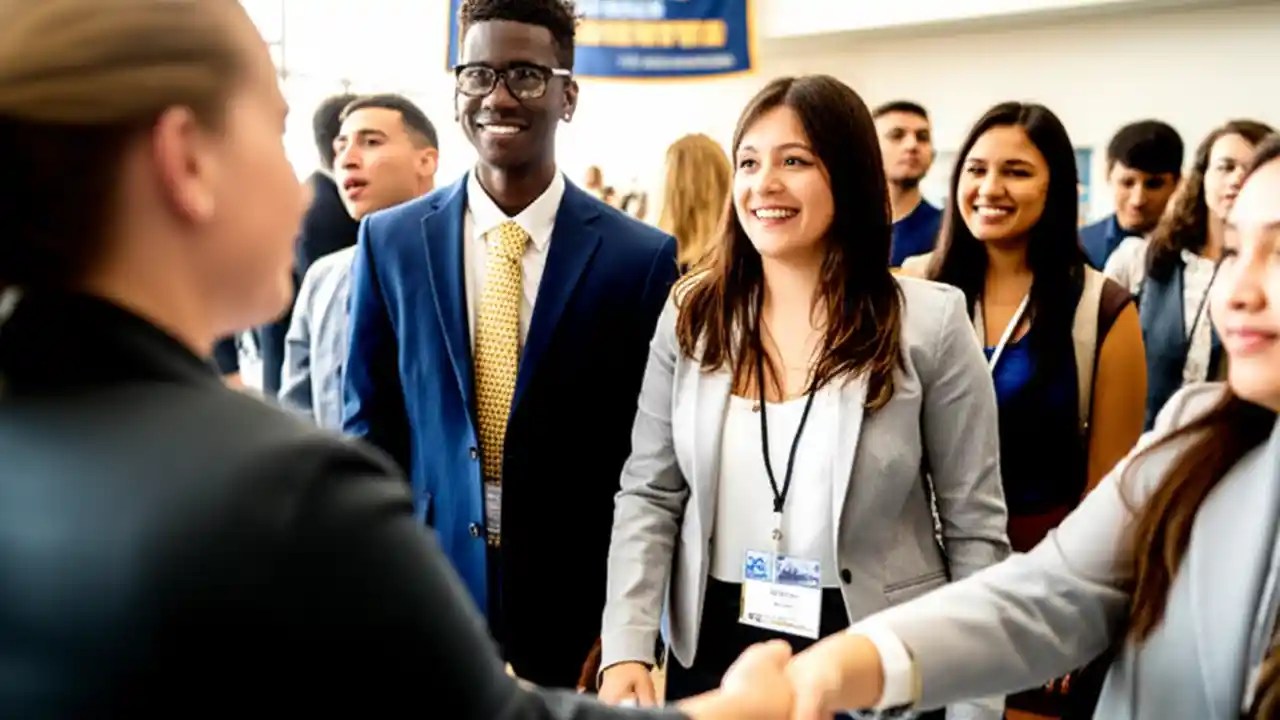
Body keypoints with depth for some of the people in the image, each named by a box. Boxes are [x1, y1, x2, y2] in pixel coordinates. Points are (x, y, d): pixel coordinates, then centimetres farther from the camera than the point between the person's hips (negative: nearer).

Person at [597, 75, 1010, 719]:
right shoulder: (692, 313, -1)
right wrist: (626, 648, -10)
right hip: (714, 646, 3)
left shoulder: (930, 323, -10)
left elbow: (976, 530, -6)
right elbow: (648, 495, 1)